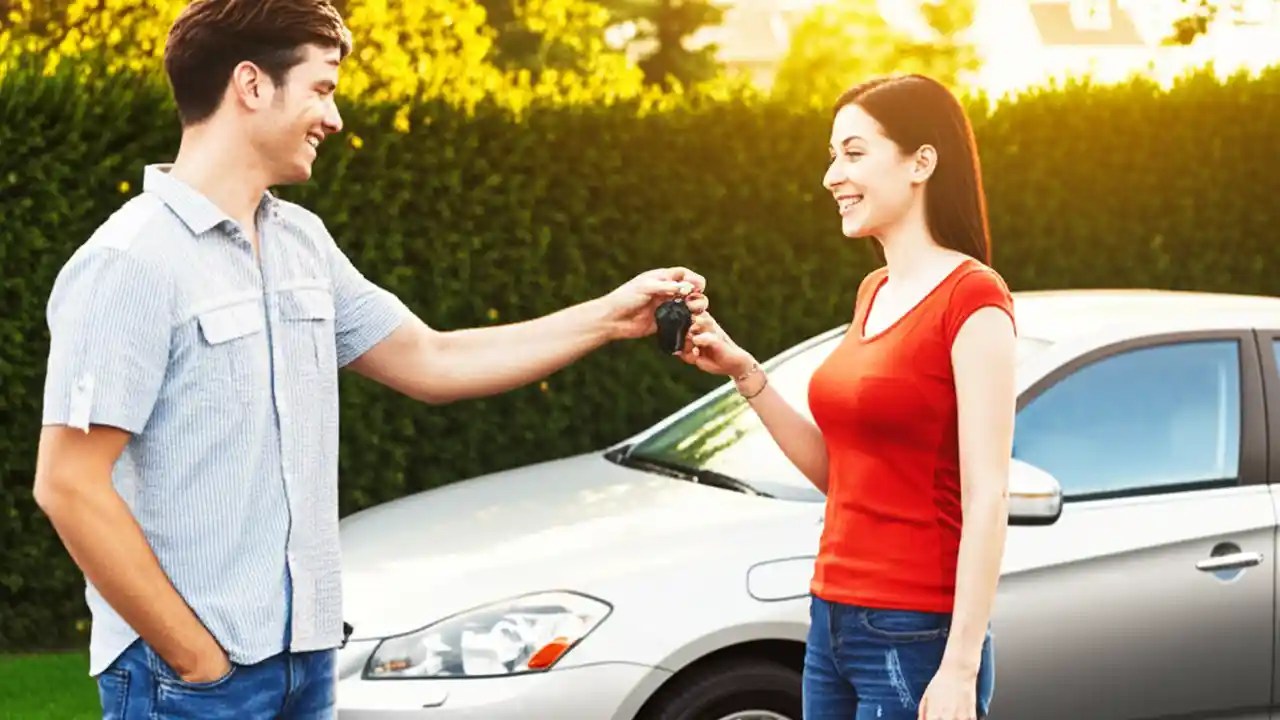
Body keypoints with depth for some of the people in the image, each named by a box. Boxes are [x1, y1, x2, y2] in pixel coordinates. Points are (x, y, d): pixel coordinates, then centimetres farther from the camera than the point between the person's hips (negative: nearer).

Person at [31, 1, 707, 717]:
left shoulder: (301, 240, 10)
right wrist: (196, 656, -15)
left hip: (305, 655, 8)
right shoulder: (132, 262, -15)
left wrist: (607, 317, 14)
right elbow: (69, 486, -18)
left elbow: (428, 361, 19)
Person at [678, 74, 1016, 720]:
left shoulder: (971, 296, -12)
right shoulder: (874, 293, 13)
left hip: (916, 637, -8)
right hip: (834, 620, 8)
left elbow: (986, 500, -16)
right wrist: (744, 374, 6)